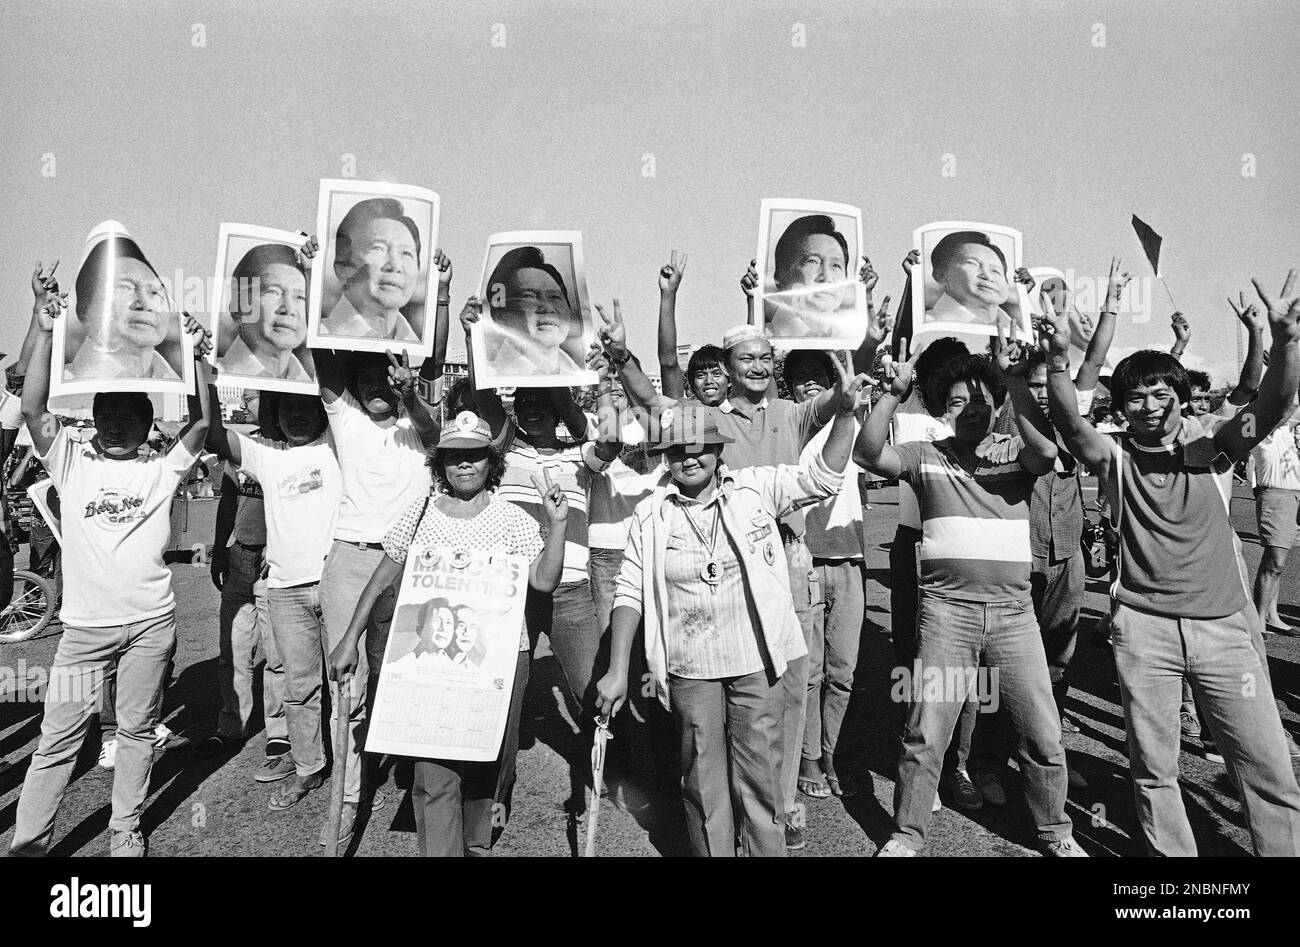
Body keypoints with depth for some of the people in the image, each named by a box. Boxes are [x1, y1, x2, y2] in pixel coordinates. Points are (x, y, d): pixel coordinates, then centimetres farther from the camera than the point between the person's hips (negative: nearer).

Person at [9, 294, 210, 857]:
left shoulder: (162, 469, 5)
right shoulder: (71, 463, 6)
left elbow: (202, 420, -4)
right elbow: (34, 408, -6)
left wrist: (195, 355, -11)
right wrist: (46, 335, -11)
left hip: (152, 622, 0)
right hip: (84, 625, 0)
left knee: (137, 730, 12)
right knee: (59, 736, 5)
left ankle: (126, 828, 27)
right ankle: (28, 840, 19)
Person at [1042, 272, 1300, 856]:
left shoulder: (1212, 452, 3)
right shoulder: (1115, 459, 0)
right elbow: (1068, 422, -19)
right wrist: (1058, 359, -36)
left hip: (1226, 626, 1)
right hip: (1144, 627, 0)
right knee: (1152, 766, 10)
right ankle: (1171, 853, 29)